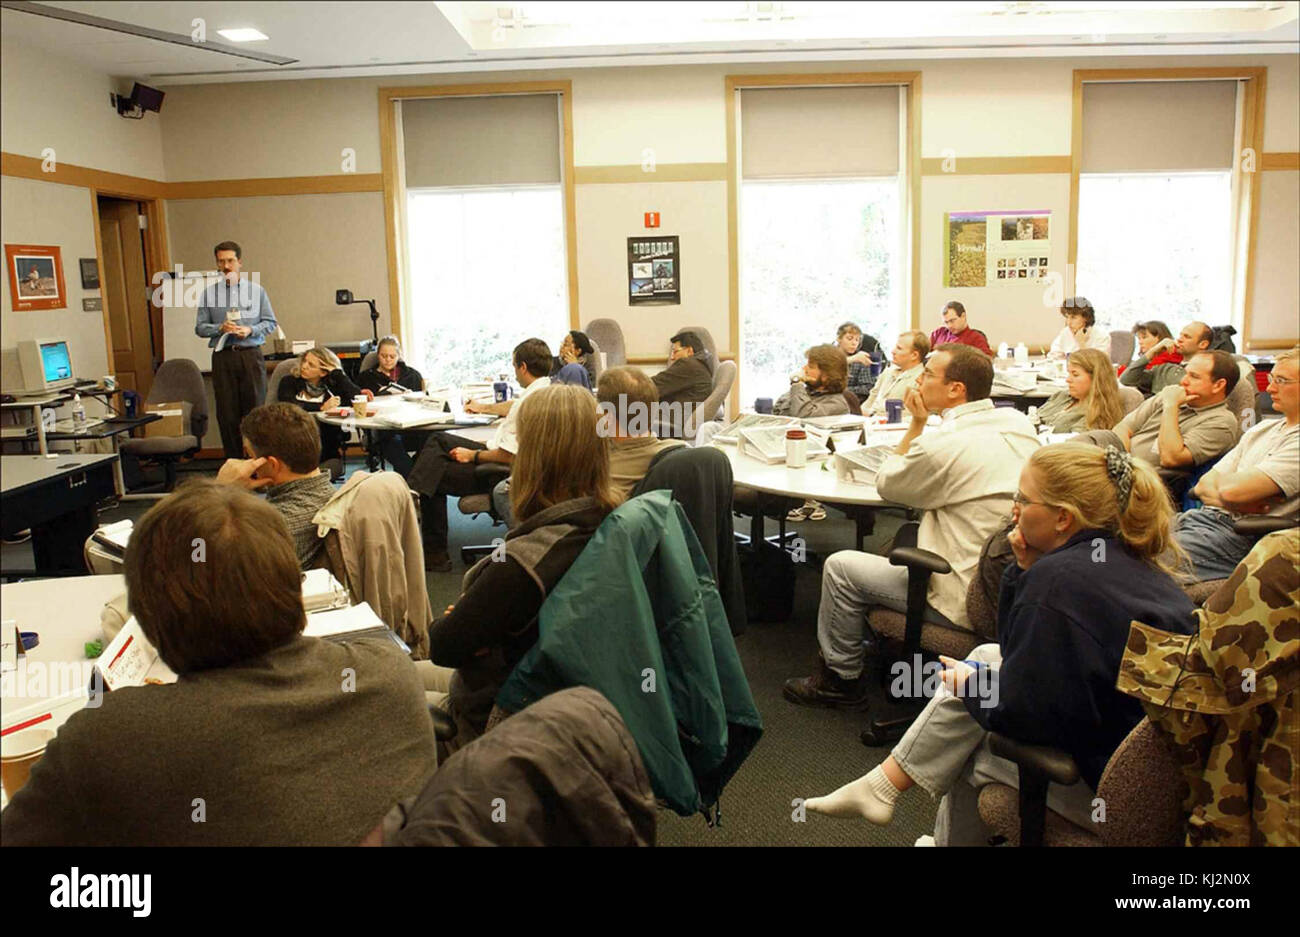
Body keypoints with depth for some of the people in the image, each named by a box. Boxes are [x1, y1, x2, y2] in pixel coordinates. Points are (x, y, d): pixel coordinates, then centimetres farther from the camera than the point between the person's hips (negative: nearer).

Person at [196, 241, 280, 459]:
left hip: (251, 355, -1)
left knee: (255, 408, -2)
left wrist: (250, 330, -9)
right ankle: (233, 460, 11)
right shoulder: (209, 293, 7)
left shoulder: (256, 290, 7)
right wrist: (221, 328, -10)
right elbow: (200, 327, 7)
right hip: (223, 357, 1)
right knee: (227, 413, 2)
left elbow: (270, 322, 8)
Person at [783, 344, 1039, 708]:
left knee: (840, 567, 4)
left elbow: (886, 483, -4)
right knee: (909, 539, 32)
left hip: (967, 601, -8)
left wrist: (917, 423, 0)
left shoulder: (943, 443, -23)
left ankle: (839, 678, 22)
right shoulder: (1020, 424, 2)